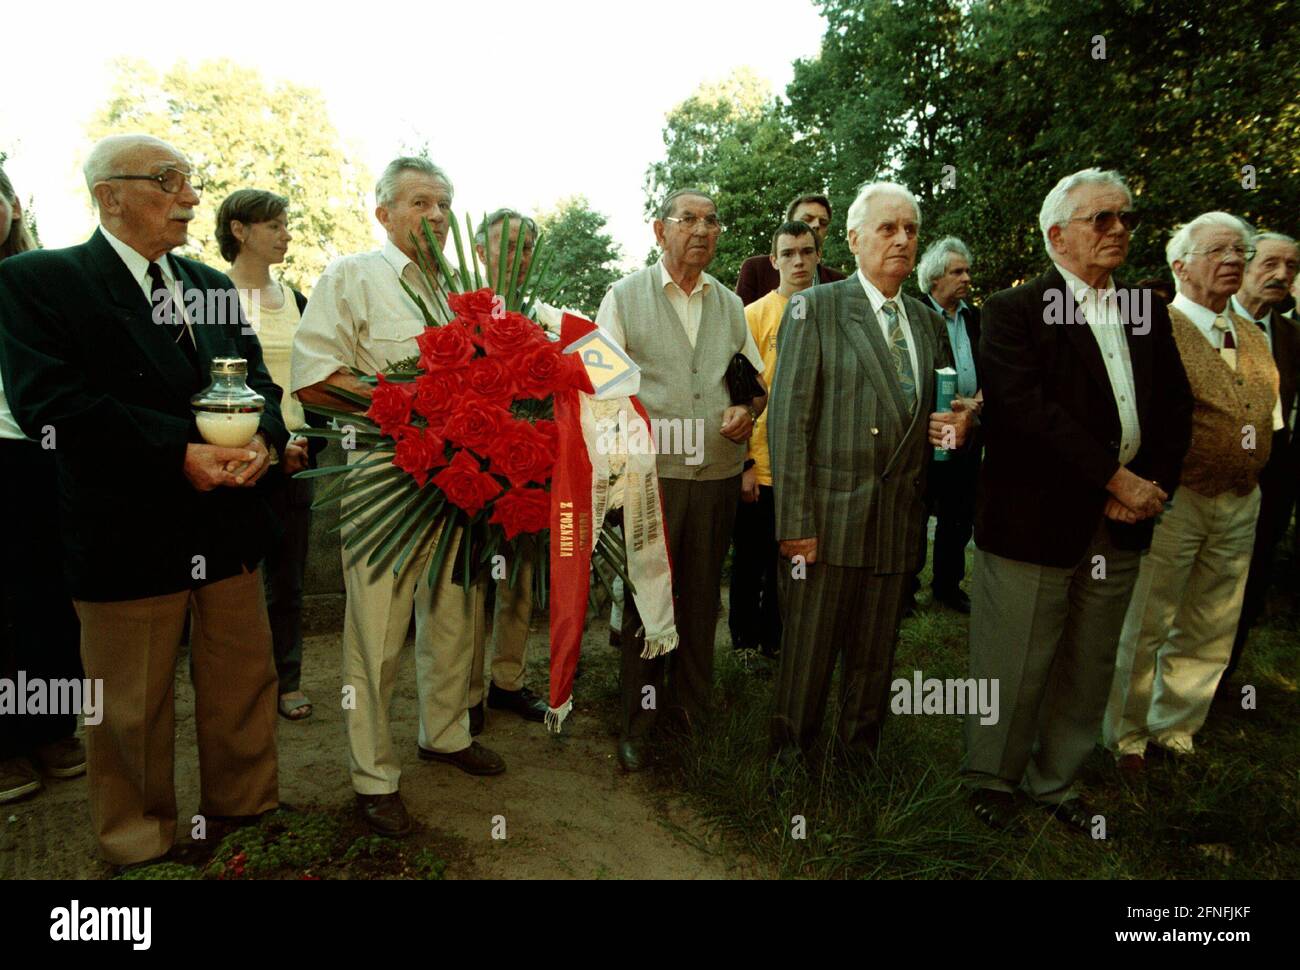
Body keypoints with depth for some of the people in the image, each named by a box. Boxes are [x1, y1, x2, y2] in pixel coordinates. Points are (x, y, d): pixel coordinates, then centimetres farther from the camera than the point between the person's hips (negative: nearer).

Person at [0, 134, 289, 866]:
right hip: (127, 533, -5)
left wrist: (263, 440, -12)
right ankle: (140, 846, 32)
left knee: (243, 690, 15)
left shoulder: (213, 285, 14)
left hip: (228, 524, 5)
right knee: (132, 712, 11)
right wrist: (179, 453, -21)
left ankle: (246, 816, 34)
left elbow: (258, 382, 11)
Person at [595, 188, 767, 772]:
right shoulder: (625, 297, 4)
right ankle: (636, 721, 17)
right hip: (650, 471, -3)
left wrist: (751, 410, 0)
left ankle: (689, 702, 28)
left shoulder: (730, 305, 15)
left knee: (702, 593, 11)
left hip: (718, 471, 4)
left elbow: (764, 376, 21)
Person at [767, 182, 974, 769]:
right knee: (808, 649, 6)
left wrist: (958, 424, -3)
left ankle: (860, 754, 33)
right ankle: (790, 755, 26)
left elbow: (935, 408, 23)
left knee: (875, 654, 15)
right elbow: (788, 421, -10)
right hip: (830, 515, -5)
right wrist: (795, 522, -15)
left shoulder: (927, 321, 15)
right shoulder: (814, 308, -3)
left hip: (899, 519, 5)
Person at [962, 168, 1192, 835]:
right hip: (1033, 521, -6)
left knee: (1089, 668, 15)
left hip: (1119, 525, 6)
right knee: (1014, 667, 4)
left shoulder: (1148, 313, 14)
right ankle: (991, 779, 25)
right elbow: (1024, 407, -18)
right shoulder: (1013, 311, -5)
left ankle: (1055, 781, 32)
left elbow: (1175, 408, 12)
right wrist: (1115, 478, -16)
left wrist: (1151, 484, -5)